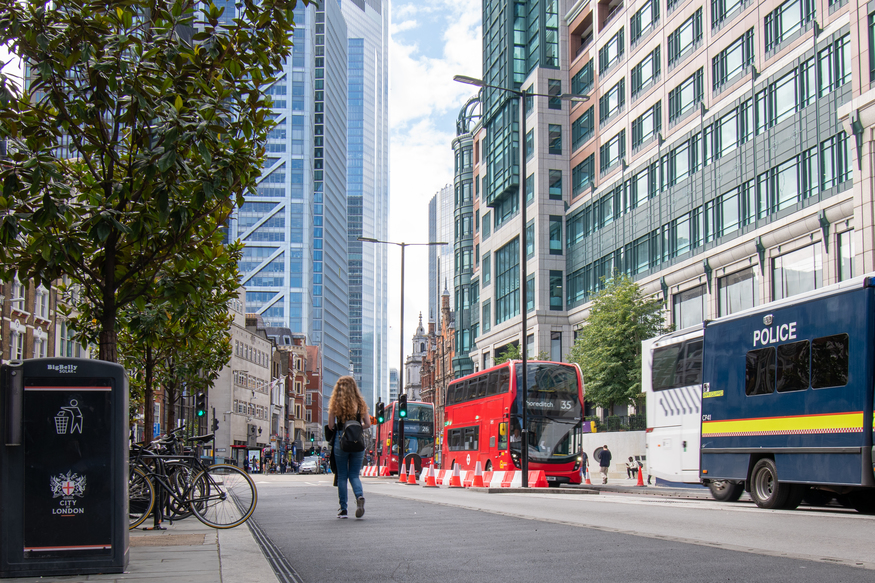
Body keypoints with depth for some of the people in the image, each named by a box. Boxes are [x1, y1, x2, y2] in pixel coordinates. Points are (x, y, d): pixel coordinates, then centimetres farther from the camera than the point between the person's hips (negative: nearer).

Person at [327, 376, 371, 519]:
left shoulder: (335, 404, -2)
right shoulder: (360, 403, 4)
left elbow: (331, 425, -2)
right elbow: (367, 424, 4)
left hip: (340, 441, -2)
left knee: (342, 476, 8)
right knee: (354, 475, 10)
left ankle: (343, 509, 8)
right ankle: (360, 496, -19)